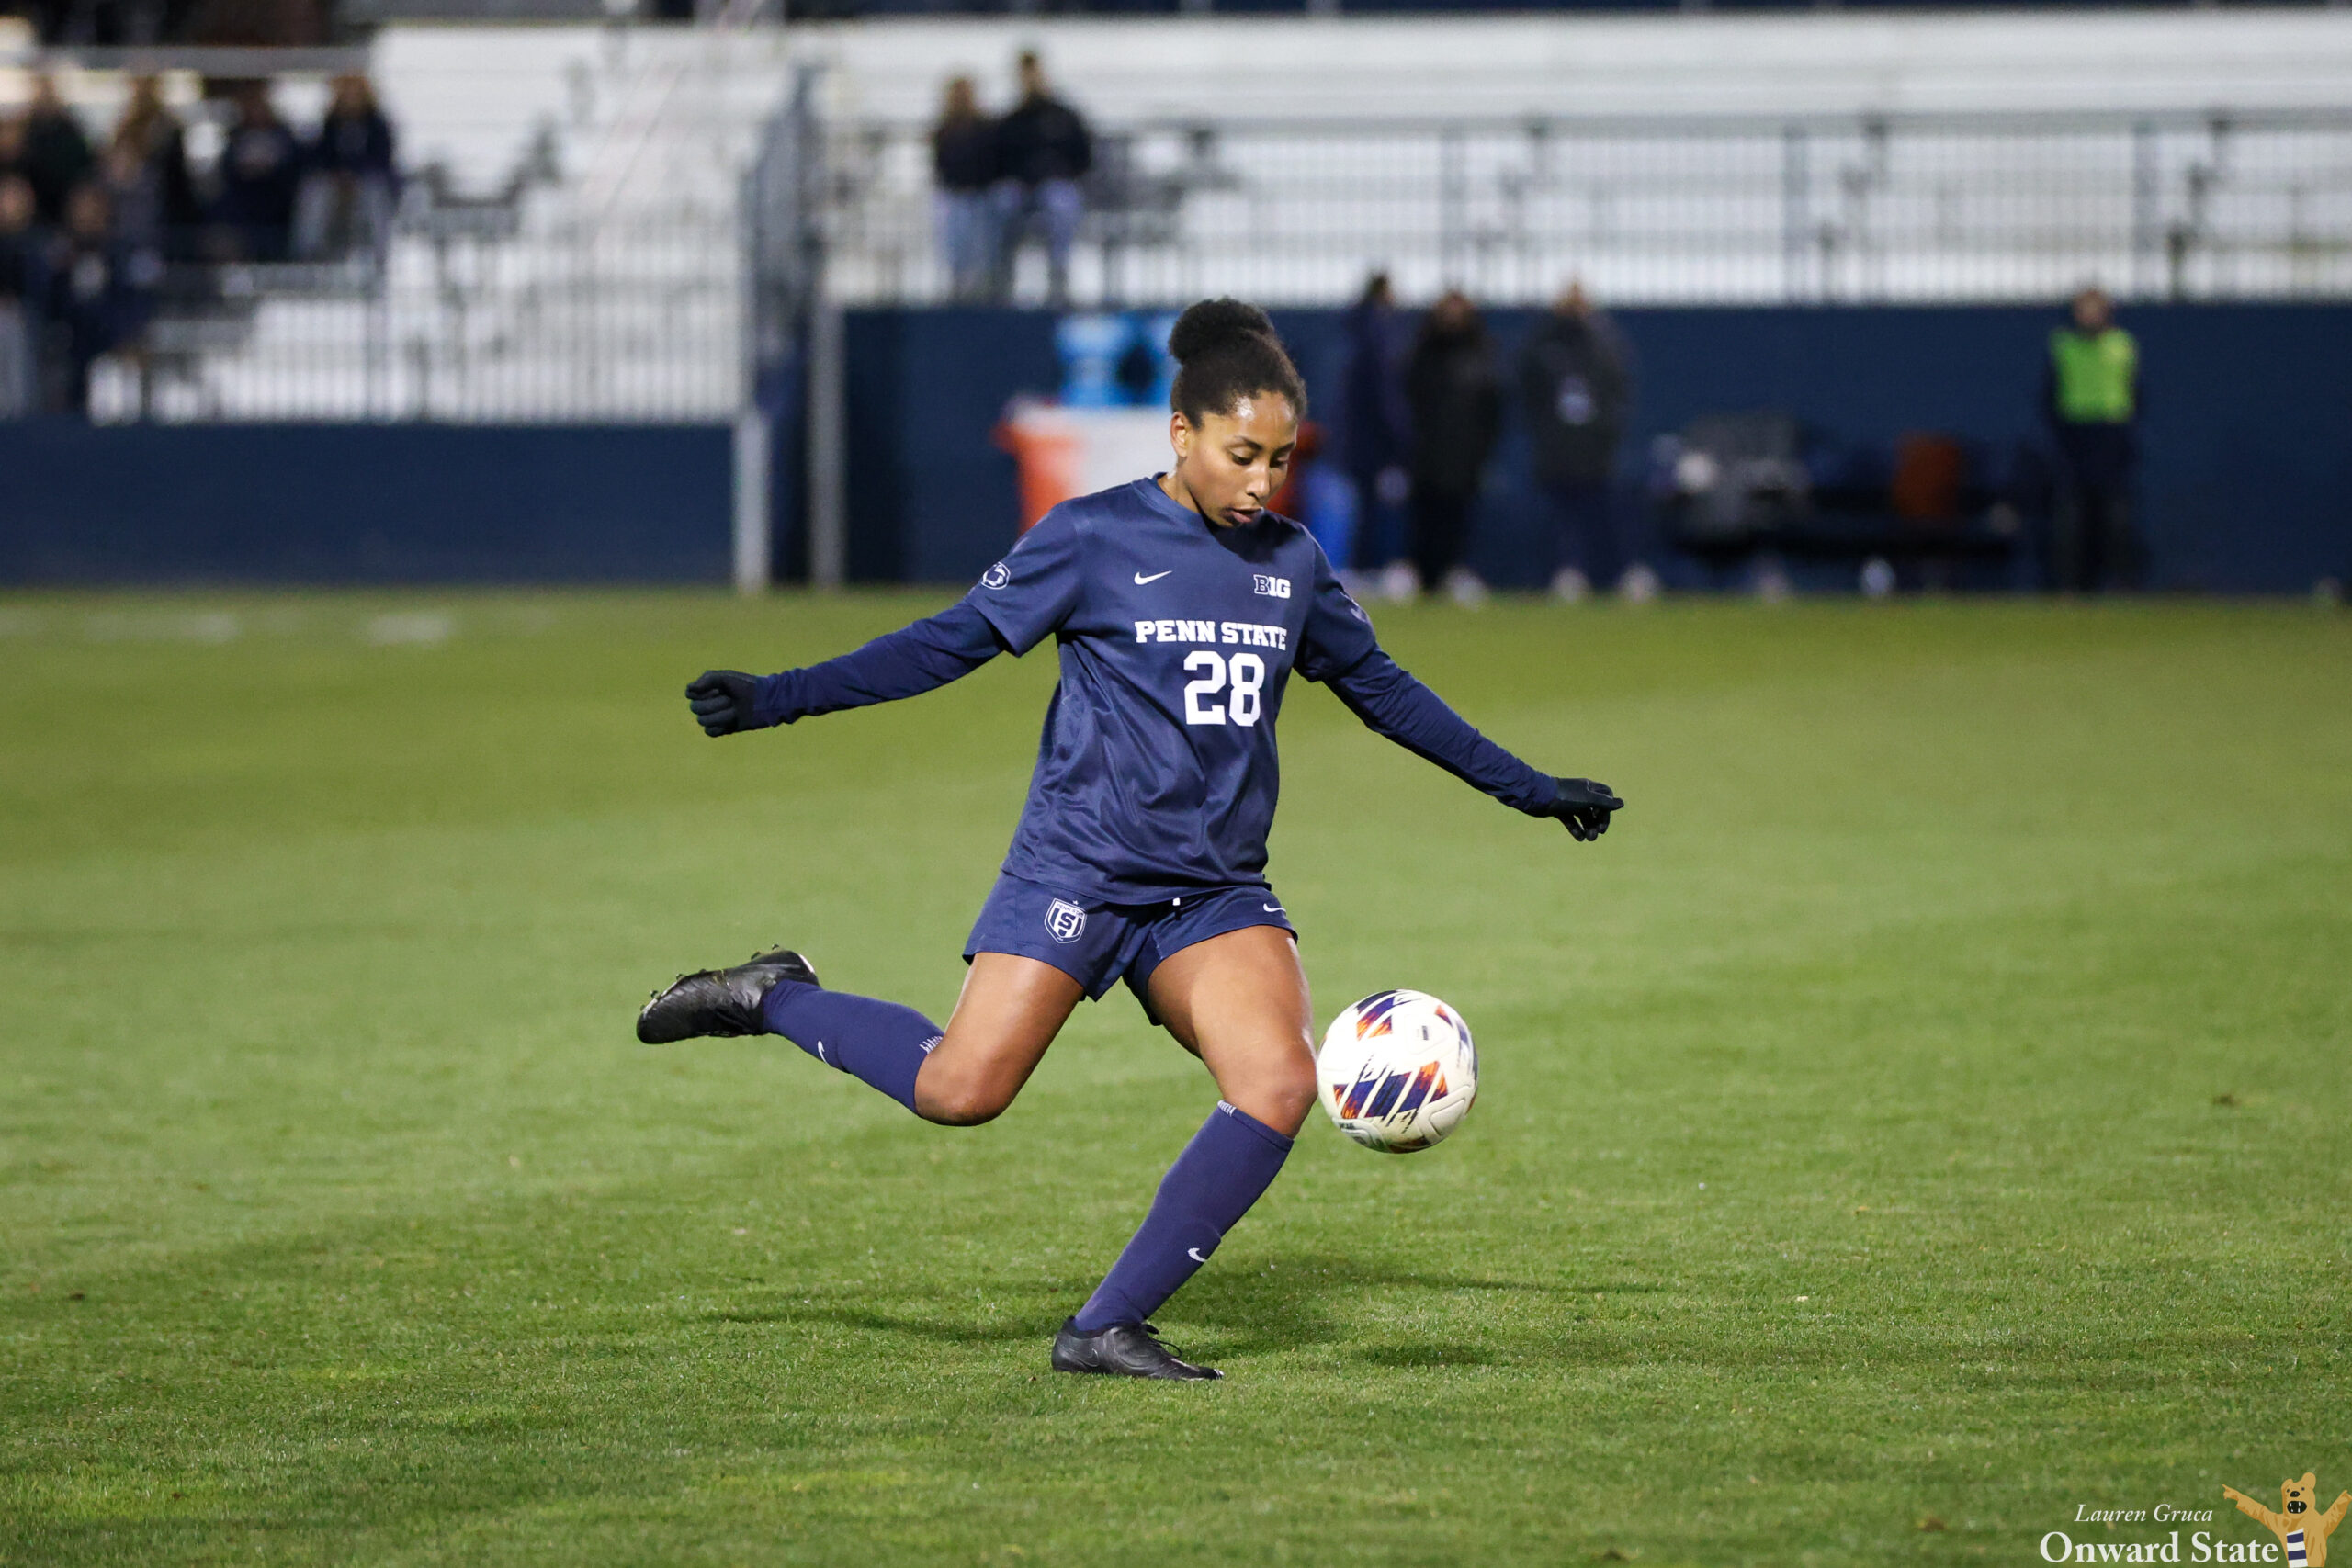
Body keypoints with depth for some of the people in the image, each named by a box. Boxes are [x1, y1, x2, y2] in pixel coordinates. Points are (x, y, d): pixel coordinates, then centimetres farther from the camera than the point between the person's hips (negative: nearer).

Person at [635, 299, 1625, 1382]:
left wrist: (1528, 789, 25)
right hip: (1079, 870, -5)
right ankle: (775, 1000, 13)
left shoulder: (1292, 563, 10)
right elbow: (947, 644, -2)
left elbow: (1381, 688, 23)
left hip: (1217, 890, 5)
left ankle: (1105, 1330, -10)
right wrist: (773, 700, -9)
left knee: (1278, 1088, -18)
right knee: (960, 1091, -15)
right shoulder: (1093, 540, -5)